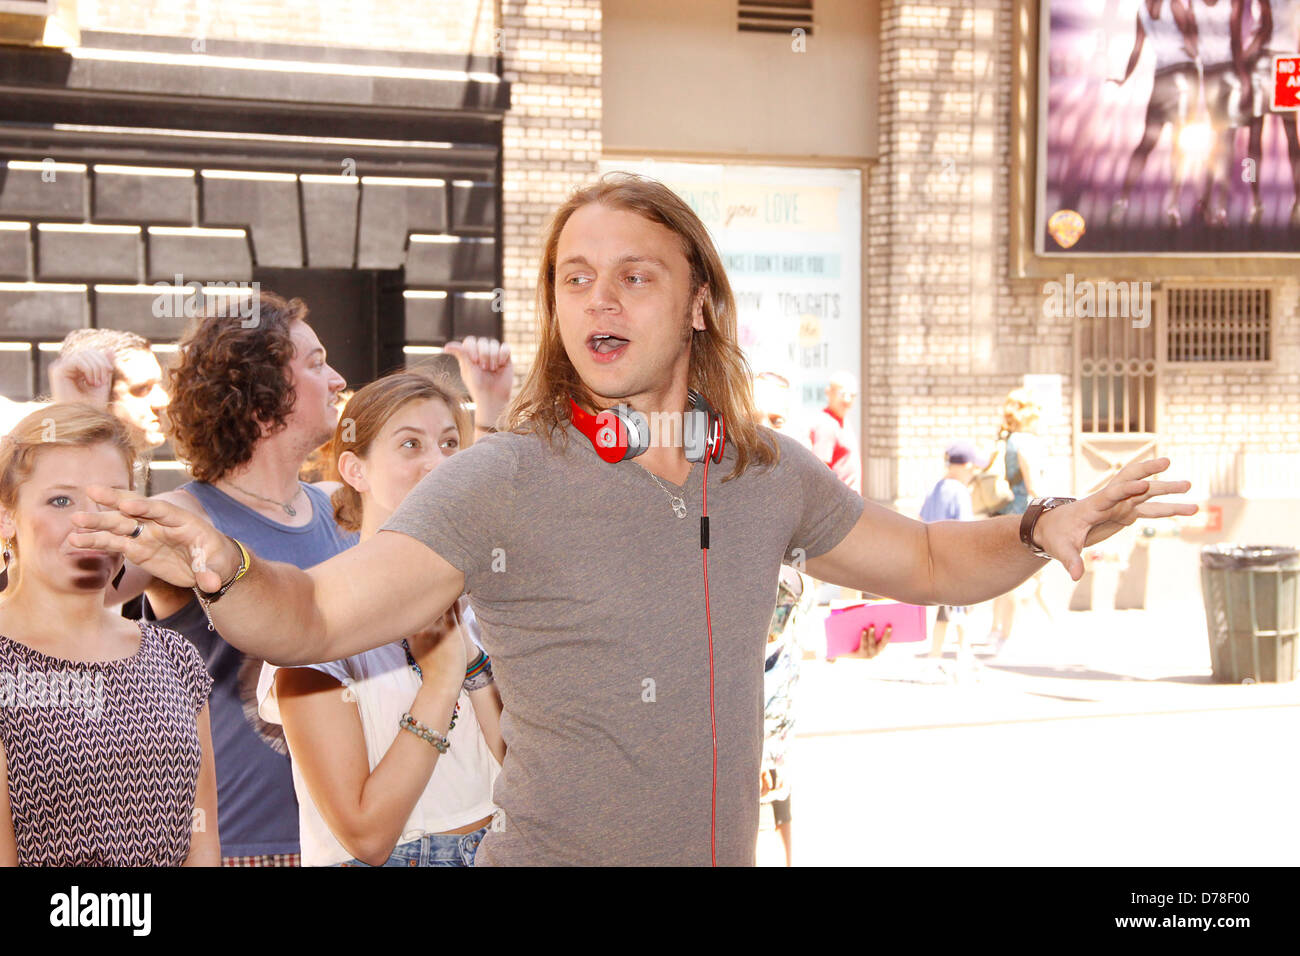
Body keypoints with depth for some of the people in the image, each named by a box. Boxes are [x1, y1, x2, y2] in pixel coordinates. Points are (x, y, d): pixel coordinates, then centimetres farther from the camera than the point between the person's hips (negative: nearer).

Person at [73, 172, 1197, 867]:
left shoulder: (770, 474, 5)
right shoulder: (502, 483, -11)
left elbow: (929, 563, 18)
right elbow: (311, 617, -17)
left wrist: (1042, 529, -1)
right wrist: (223, 567, -38)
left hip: (724, 854, 5)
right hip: (550, 855, -5)